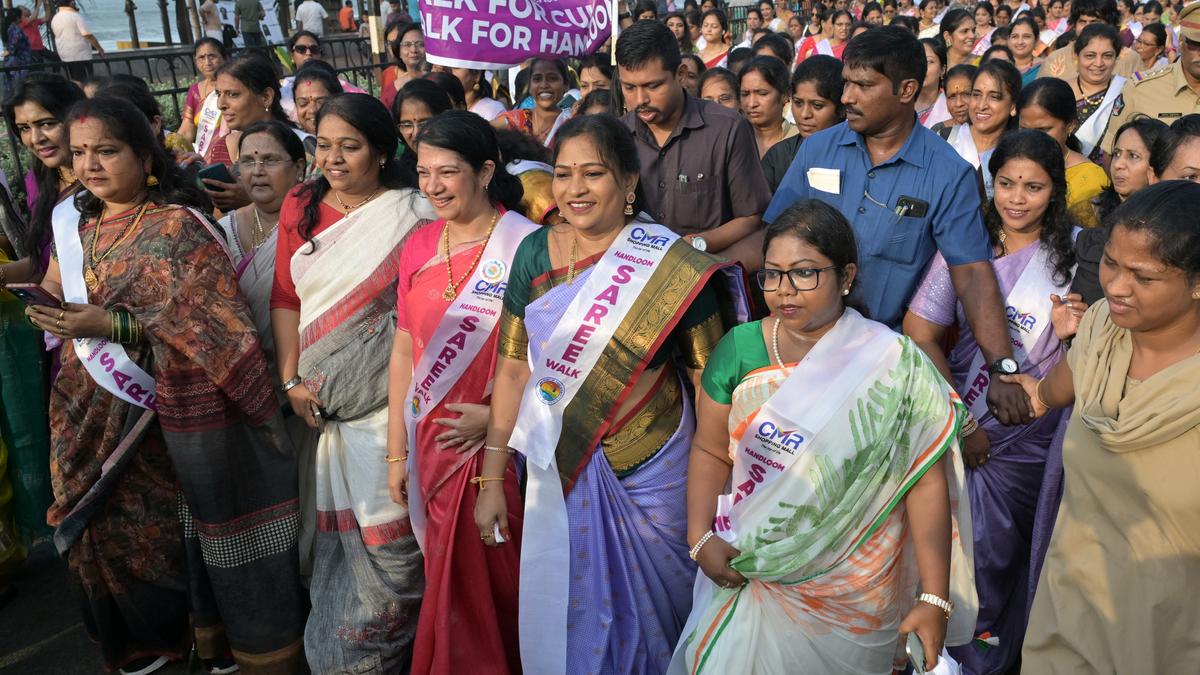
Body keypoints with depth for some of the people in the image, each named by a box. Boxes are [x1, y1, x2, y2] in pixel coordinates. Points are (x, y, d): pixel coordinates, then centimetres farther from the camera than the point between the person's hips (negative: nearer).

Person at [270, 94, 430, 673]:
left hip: (388, 401, -3)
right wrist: (291, 381, -2)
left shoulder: (411, 216, -5)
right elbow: (285, 297, 6)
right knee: (339, 525, 12)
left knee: (386, 533, 2)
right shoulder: (301, 207, 8)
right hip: (323, 403, 4)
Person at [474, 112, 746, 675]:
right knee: (564, 617, 17)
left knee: (646, 614, 15)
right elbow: (513, 368, 2)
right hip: (560, 473, 3)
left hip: (652, 475, -3)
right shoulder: (534, 253, -1)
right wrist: (491, 480, 3)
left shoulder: (671, 265, -13)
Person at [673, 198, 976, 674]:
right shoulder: (740, 348, -6)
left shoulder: (893, 365, -13)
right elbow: (711, 451, 1)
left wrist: (935, 599, -14)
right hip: (746, 576, 2)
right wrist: (700, 538, -11)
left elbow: (926, 483, -13)